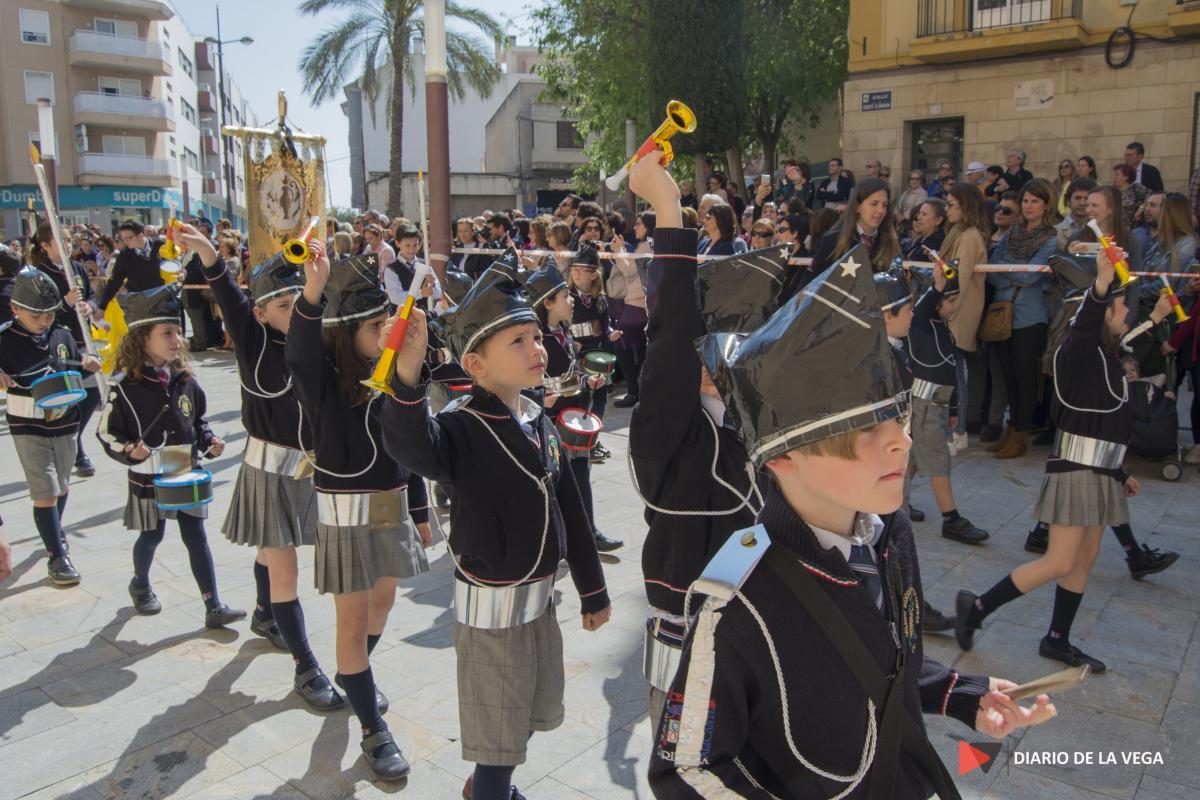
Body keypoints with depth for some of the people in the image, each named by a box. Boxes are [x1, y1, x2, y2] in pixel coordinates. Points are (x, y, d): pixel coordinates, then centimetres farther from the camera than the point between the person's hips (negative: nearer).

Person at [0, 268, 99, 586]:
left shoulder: (63, 334, 0)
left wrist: (87, 365, -8)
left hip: (64, 422, 4)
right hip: (28, 428, -4)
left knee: (61, 485, 20)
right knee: (45, 492, -6)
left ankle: (55, 530, 45)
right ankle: (57, 557, 2)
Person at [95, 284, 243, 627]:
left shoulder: (186, 381, 1)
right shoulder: (125, 388, -12)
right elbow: (107, 432, -7)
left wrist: (209, 441, -3)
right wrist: (130, 450, -24)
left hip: (188, 475, 3)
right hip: (149, 479, -3)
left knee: (196, 538, 4)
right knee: (151, 537, 15)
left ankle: (213, 607, 7)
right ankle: (140, 585, 45)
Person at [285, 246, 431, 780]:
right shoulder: (320, 380, -14)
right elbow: (298, 352, -39)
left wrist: (419, 513, 11)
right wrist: (312, 291, -57)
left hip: (392, 510, 6)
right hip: (348, 514, -6)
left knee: (382, 600, 22)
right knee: (353, 620, 3)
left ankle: (355, 676, 50)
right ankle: (373, 731, 16)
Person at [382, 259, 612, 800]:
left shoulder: (539, 421, 0)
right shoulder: (463, 428, -21)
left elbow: (570, 510, 7)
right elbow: (410, 447, -45)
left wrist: (591, 590, 13)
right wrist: (407, 376, -64)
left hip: (540, 596, 7)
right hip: (490, 608, -7)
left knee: (534, 715, 25)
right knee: (499, 741, 7)